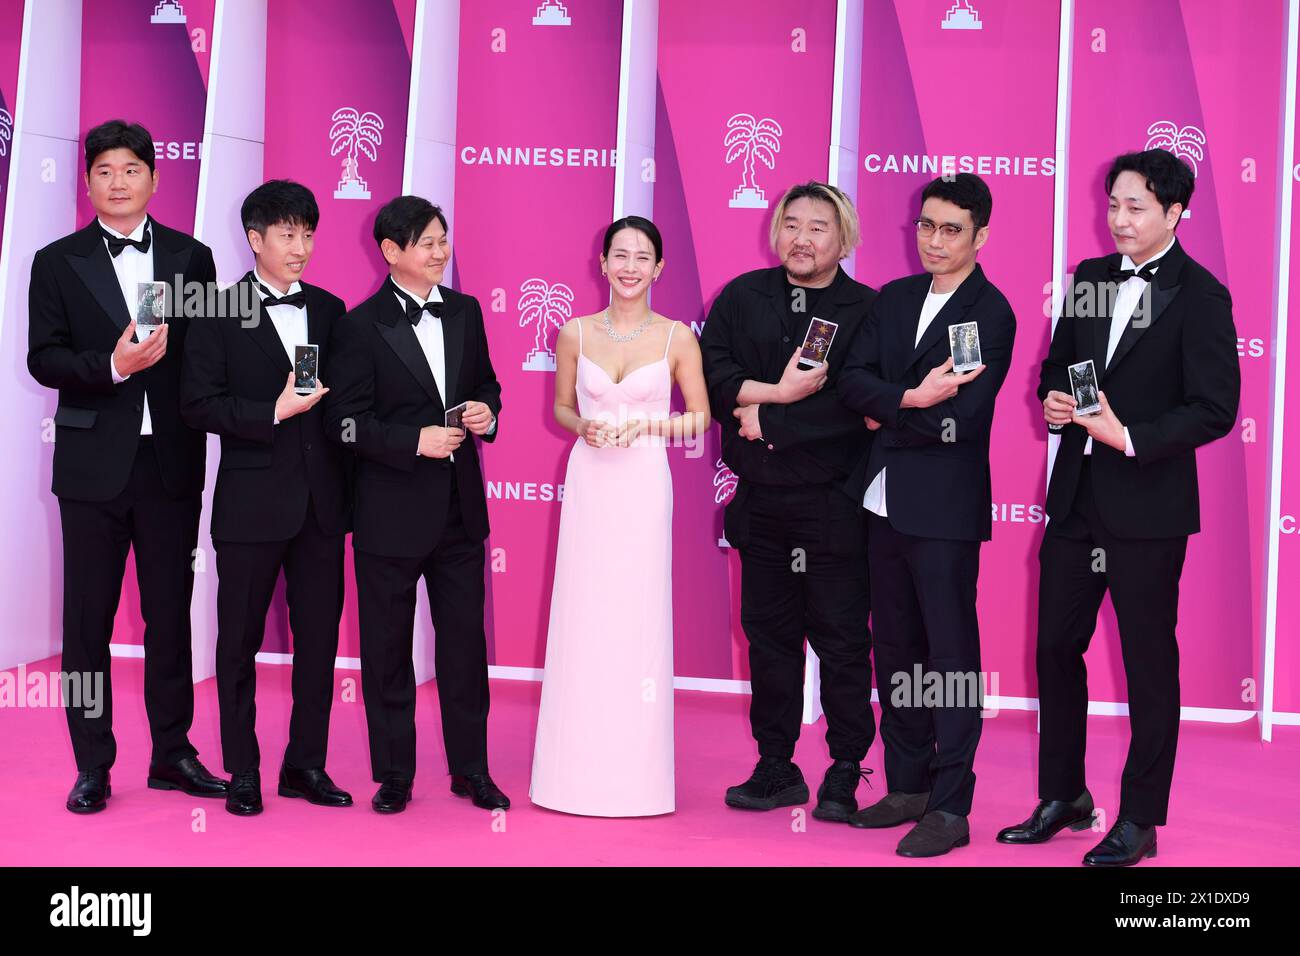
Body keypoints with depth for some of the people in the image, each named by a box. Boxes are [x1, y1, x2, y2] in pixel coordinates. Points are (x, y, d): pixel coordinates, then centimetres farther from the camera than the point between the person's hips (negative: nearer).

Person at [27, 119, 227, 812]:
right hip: (95, 464, -1)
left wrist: (167, 349, -9)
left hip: (171, 463, 1)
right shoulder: (58, 262, 5)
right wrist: (113, 364, -17)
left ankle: (172, 754, 20)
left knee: (170, 613, 9)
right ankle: (92, 766, 14)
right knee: (88, 618, 4)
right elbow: (42, 359, -4)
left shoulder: (191, 257, 9)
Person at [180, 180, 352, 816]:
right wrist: (274, 412, -18)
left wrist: (348, 483, 6)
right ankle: (243, 773, 17)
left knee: (320, 639, 8)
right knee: (240, 643, 6)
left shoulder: (329, 310, 10)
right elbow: (199, 406, -9)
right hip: (252, 503, -4)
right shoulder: (219, 314, -2)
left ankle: (306, 765, 20)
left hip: (321, 502, 4)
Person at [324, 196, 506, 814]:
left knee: (465, 640, 10)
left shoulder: (465, 312, 8)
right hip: (392, 512, -4)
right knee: (388, 648, 7)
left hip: (460, 506, 4)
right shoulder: (360, 327, -8)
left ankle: (470, 769, 23)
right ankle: (393, 775, 20)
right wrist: (416, 441, -20)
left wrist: (487, 413, -4)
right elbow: (346, 422, -10)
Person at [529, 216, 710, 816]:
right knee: (582, 617, 3)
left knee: (639, 617, 1)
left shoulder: (677, 338, -1)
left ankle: (634, 771, 13)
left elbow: (700, 418, 4)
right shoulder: (576, 333, 4)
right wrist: (584, 427, -7)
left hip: (643, 485, -1)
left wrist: (641, 427, -10)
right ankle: (579, 768, 15)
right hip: (587, 482, 2)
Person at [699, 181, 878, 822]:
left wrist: (767, 418, -14)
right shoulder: (742, 297, 8)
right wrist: (778, 392, -16)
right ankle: (776, 767, 23)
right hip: (760, 501, 4)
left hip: (833, 503, -4)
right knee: (768, 632, 12)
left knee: (842, 639, 1)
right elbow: (710, 375, -3)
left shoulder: (868, 311, -5)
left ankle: (844, 775, 14)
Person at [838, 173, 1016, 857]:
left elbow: (964, 419, -17)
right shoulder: (893, 299, 12)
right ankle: (907, 787, 25)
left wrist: (886, 416, -6)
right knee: (895, 648, 14)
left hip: (945, 508, -7)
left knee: (951, 653, -1)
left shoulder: (991, 313, -8)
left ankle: (950, 809, 5)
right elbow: (852, 380, 0)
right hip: (885, 502, 7)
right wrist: (911, 400, -18)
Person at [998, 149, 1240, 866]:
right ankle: (1063, 798, 28)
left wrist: (1129, 436, -22)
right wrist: (1053, 400, -5)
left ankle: (1139, 820, 17)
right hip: (1076, 497, 6)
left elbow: (1215, 408, -13)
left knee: (1149, 662, 5)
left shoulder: (1200, 296, -9)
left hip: (1148, 504, -6)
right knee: (1055, 646, 12)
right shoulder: (1090, 277, 9)